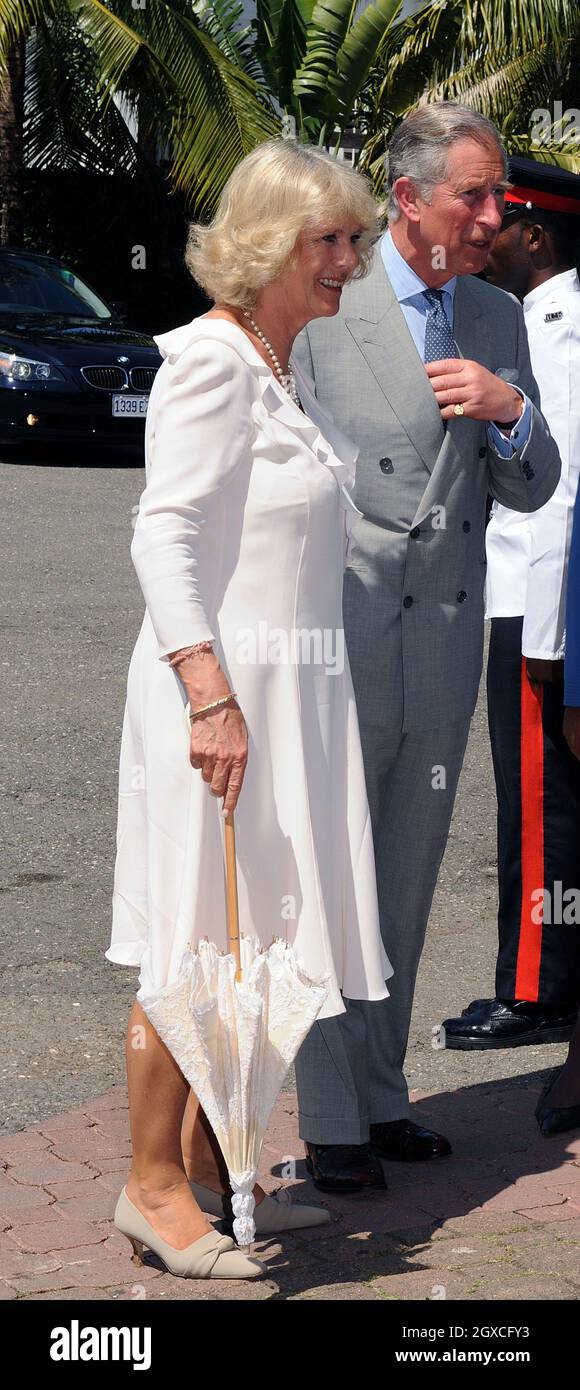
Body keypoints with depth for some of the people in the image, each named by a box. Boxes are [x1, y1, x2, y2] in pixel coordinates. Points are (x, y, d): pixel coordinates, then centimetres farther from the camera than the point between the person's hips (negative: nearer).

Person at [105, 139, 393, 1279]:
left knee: (247, 940, 13)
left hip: (292, 690, 9)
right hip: (218, 684, -9)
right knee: (199, 939, -3)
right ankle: (153, 1185, 9)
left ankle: (210, 1166, 23)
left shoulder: (289, 367, 16)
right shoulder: (210, 359, -12)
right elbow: (164, 536, -19)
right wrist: (212, 694, -26)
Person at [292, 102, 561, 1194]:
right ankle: (330, 1125, 10)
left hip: (445, 648, 5)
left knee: (404, 892, 14)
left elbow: (533, 491, 12)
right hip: (340, 642, -5)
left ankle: (381, 1101, 25)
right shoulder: (321, 307, -7)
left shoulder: (497, 319, 10)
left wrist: (510, 412, -9)